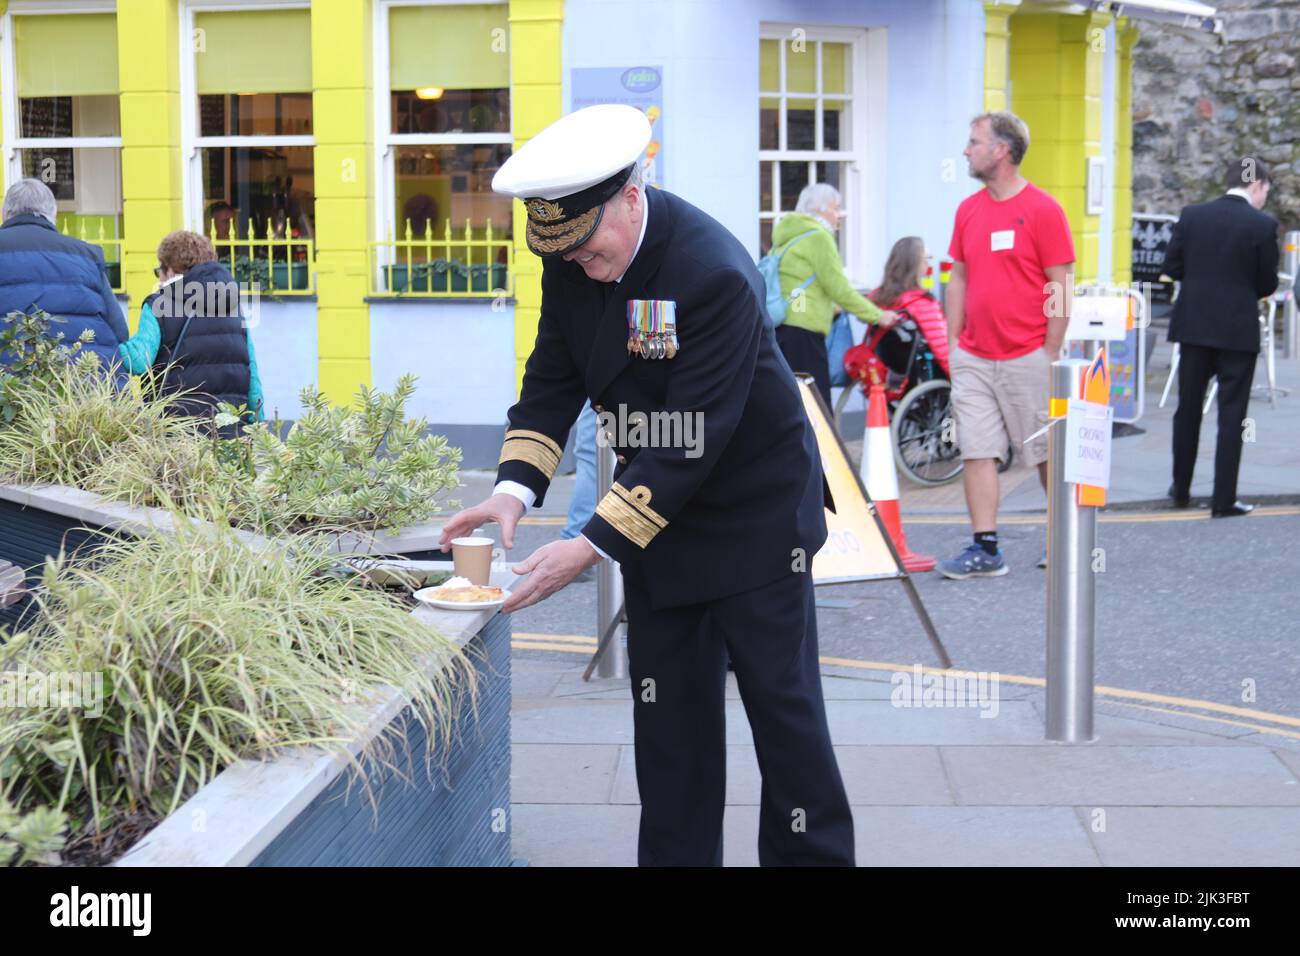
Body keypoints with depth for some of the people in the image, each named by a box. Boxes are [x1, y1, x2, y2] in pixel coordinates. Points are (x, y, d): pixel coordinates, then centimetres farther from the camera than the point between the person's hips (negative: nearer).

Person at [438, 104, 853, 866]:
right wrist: (515, 488, -16)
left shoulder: (716, 275, -29)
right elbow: (554, 377, 0)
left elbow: (692, 440, -30)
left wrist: (593, 547, -31)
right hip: (657, 512, 7)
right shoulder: (571, 256, -7)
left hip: (756, 514, -6)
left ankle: (814, 854, 18)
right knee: (668, 710, 10)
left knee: (783, 704, 2)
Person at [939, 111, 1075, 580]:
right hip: (973, 359, 5)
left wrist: (1050, 355, -10)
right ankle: (985, 549, 4)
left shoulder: (1042, 209, -8)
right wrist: (953, 342, 10)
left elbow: (1061, 287, -8)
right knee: (977, 452, 0)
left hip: (1027, 359, -5)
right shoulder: (968, 210, 9)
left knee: (1047, 452, 6)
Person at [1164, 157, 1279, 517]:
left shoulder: (1191, 215, -1)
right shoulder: (1262, 225, -11)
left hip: (1193, 325, 4)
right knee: (1231, 414, 3)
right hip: (1237, 331, -4)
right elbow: (1268, 284, -6)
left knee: (1188, 408, 16)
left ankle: (1181, 488, 25)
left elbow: (1172, 266, 2)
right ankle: (1223, 500, 3)